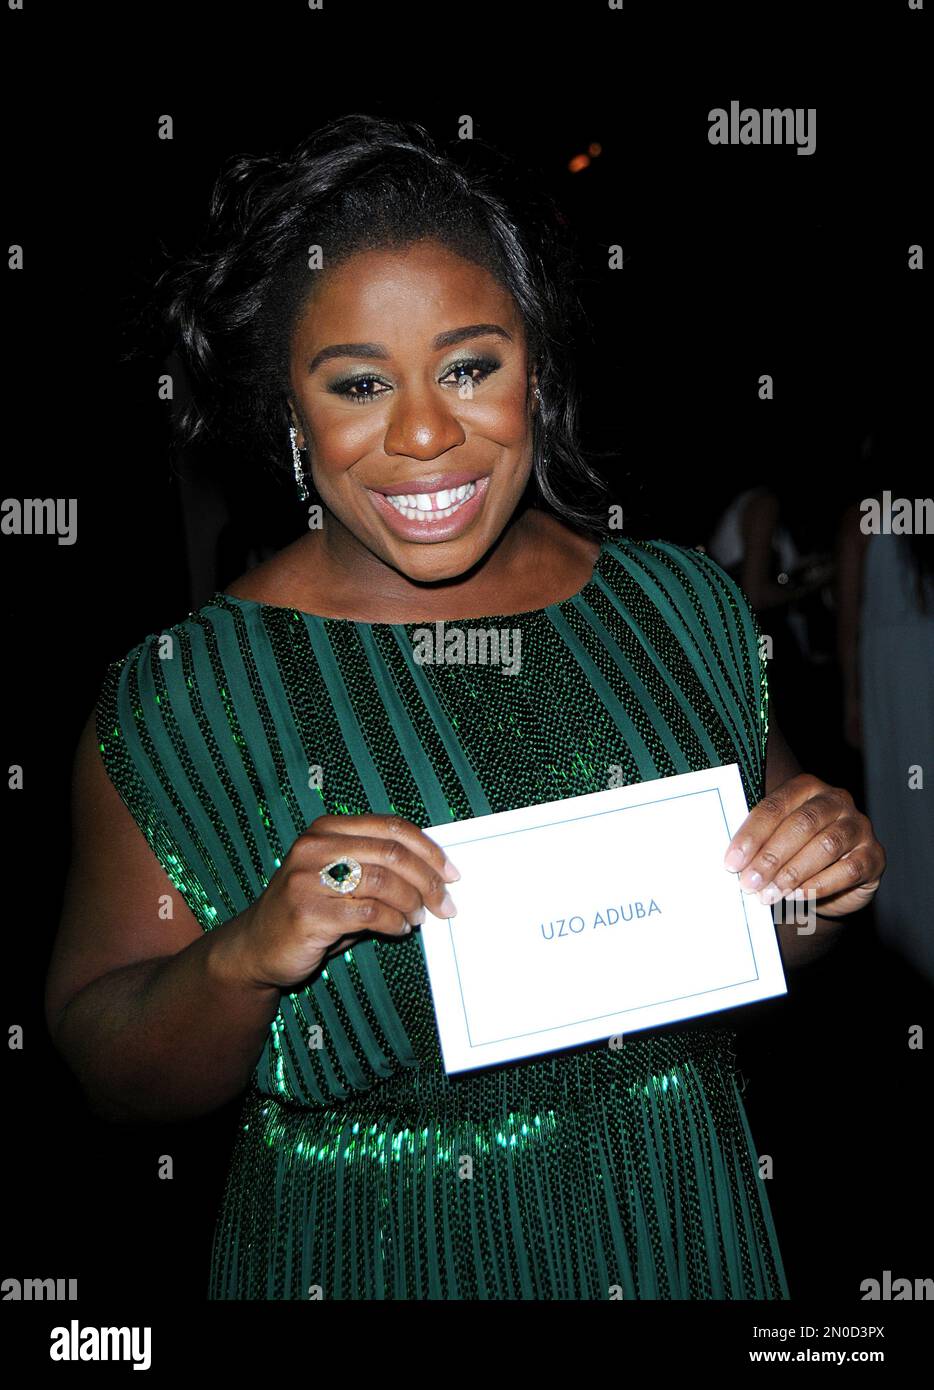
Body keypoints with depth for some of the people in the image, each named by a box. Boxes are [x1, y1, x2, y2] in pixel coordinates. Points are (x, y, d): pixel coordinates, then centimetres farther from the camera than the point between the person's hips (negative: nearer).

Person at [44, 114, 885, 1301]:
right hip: (371, 1258, -2)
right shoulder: (177, 698, -15)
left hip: (680, 1235, 3)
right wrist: (248, 954, -28)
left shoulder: (681, 610, -6)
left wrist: (824, 885, -15)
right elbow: (111, 1074, -10)